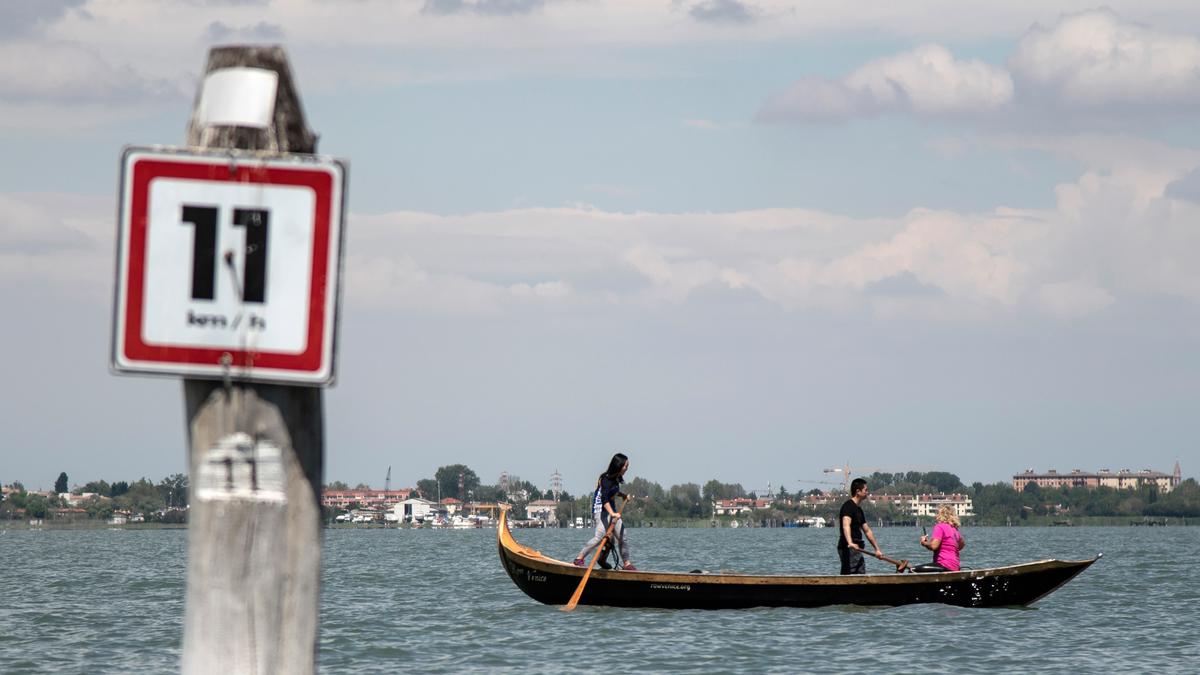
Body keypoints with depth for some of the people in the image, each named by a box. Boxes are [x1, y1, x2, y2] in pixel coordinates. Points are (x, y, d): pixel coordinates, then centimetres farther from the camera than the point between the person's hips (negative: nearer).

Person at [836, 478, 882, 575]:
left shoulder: (858, 509, 19)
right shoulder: (848, 506, -12)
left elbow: (867, 531, 27)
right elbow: (846, 525, -30)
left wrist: (877, 549, 28)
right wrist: (850, 543, -46)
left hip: (856, 549, 10)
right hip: (848, 549, -10)